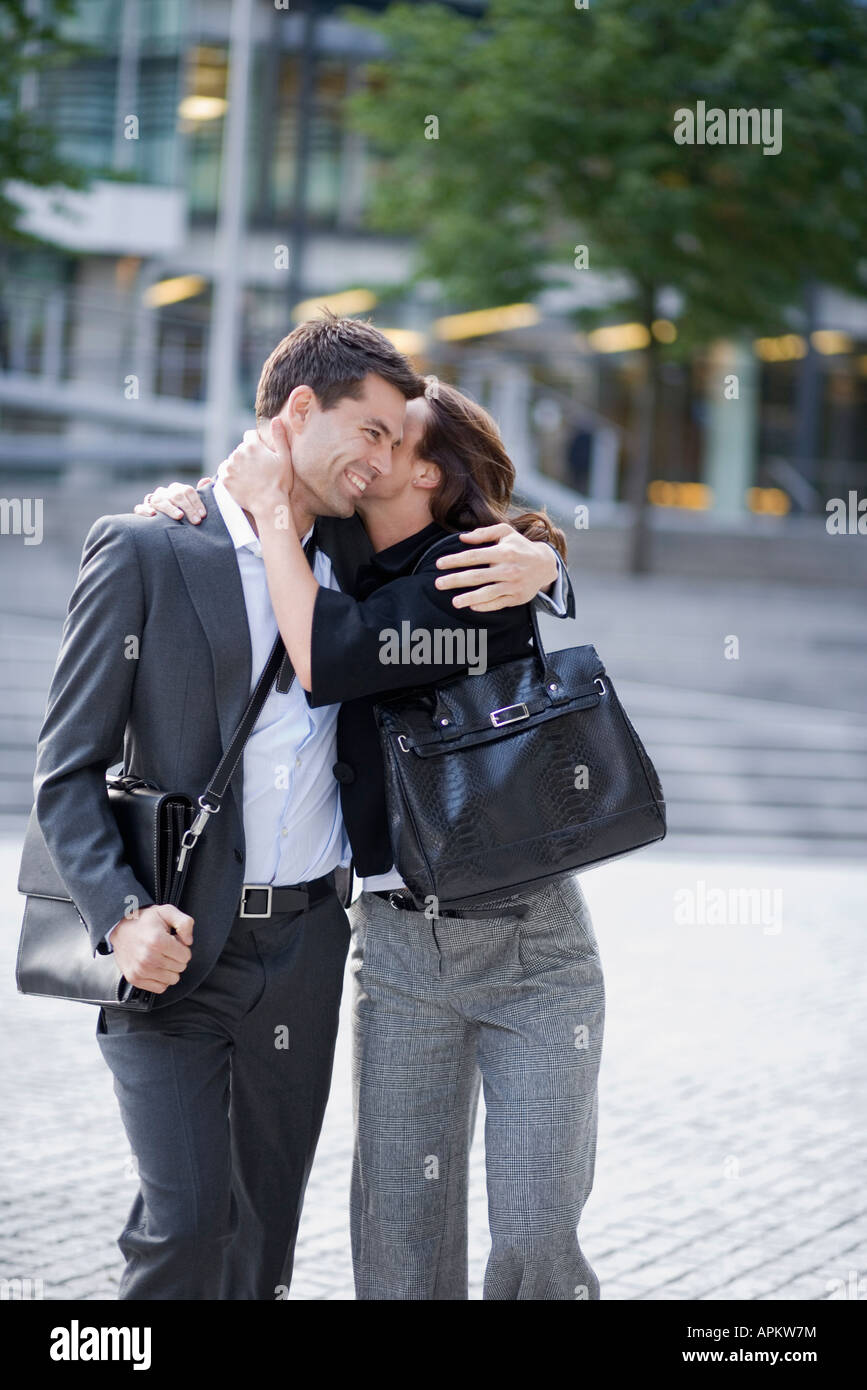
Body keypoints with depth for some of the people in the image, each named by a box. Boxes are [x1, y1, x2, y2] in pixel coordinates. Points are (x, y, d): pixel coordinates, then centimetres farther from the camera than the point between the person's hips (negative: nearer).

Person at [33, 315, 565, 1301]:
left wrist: (533, 561, -1)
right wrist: (120, 915, -20)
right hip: (176, 948, -5)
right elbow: (67, 770, -6)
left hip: (304, 950, 5)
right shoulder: (144, 552, -5)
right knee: (189, 1220, -13)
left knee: (266, 1229, 9)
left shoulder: (351, 559, 10)